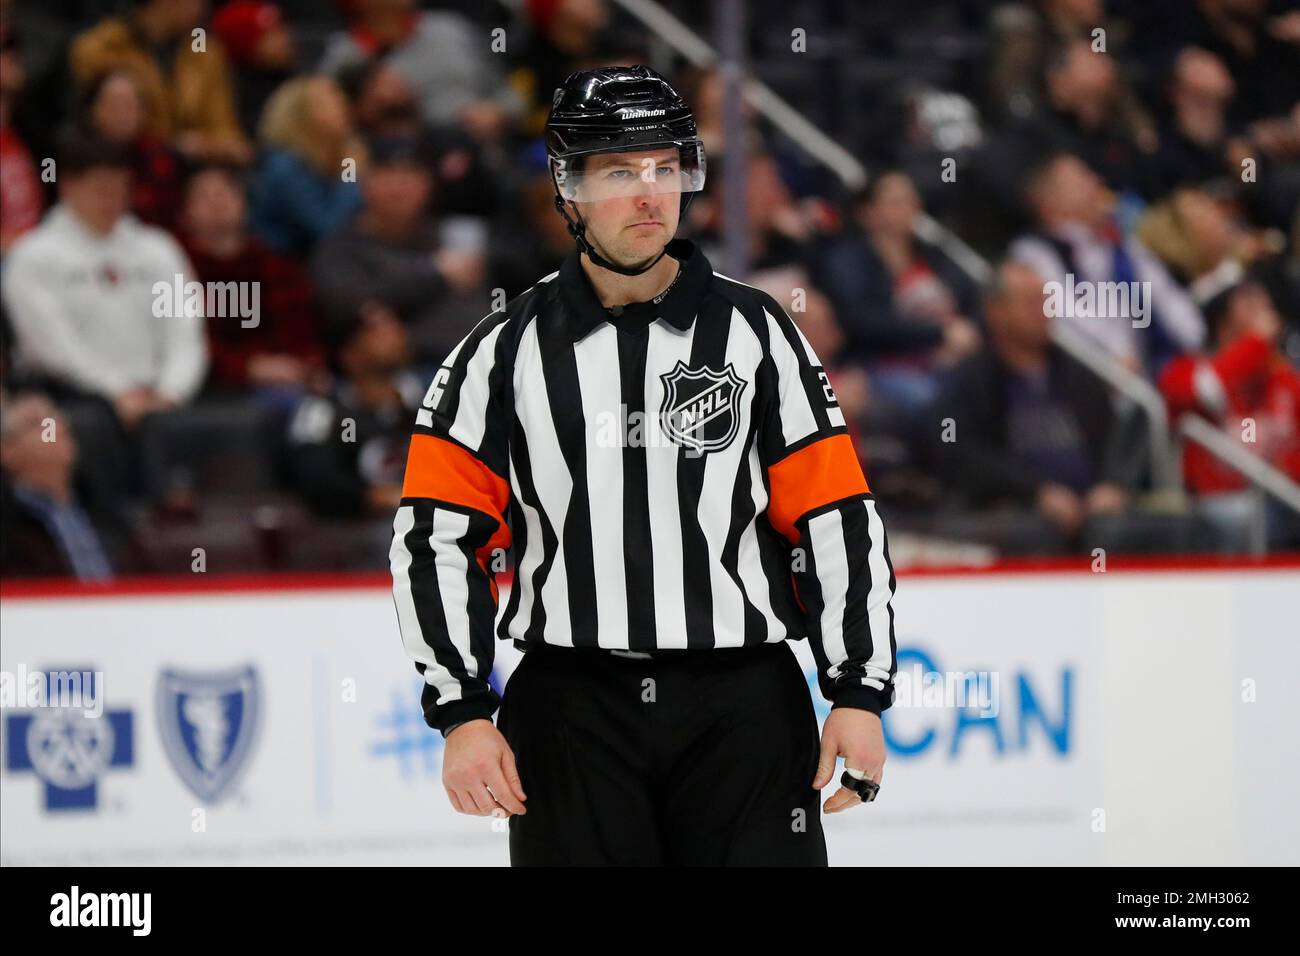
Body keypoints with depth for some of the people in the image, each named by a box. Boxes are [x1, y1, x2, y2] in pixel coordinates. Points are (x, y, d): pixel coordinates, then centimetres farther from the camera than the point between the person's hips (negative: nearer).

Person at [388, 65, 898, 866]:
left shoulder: (753, 333, 3)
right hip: (572, 709, 1)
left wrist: (860, 693, -4)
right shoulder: (508, 350, 3)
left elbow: (838, 520, 2)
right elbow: (436, 536, 2)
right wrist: (462, 711, -5)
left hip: (744, 709, 0)